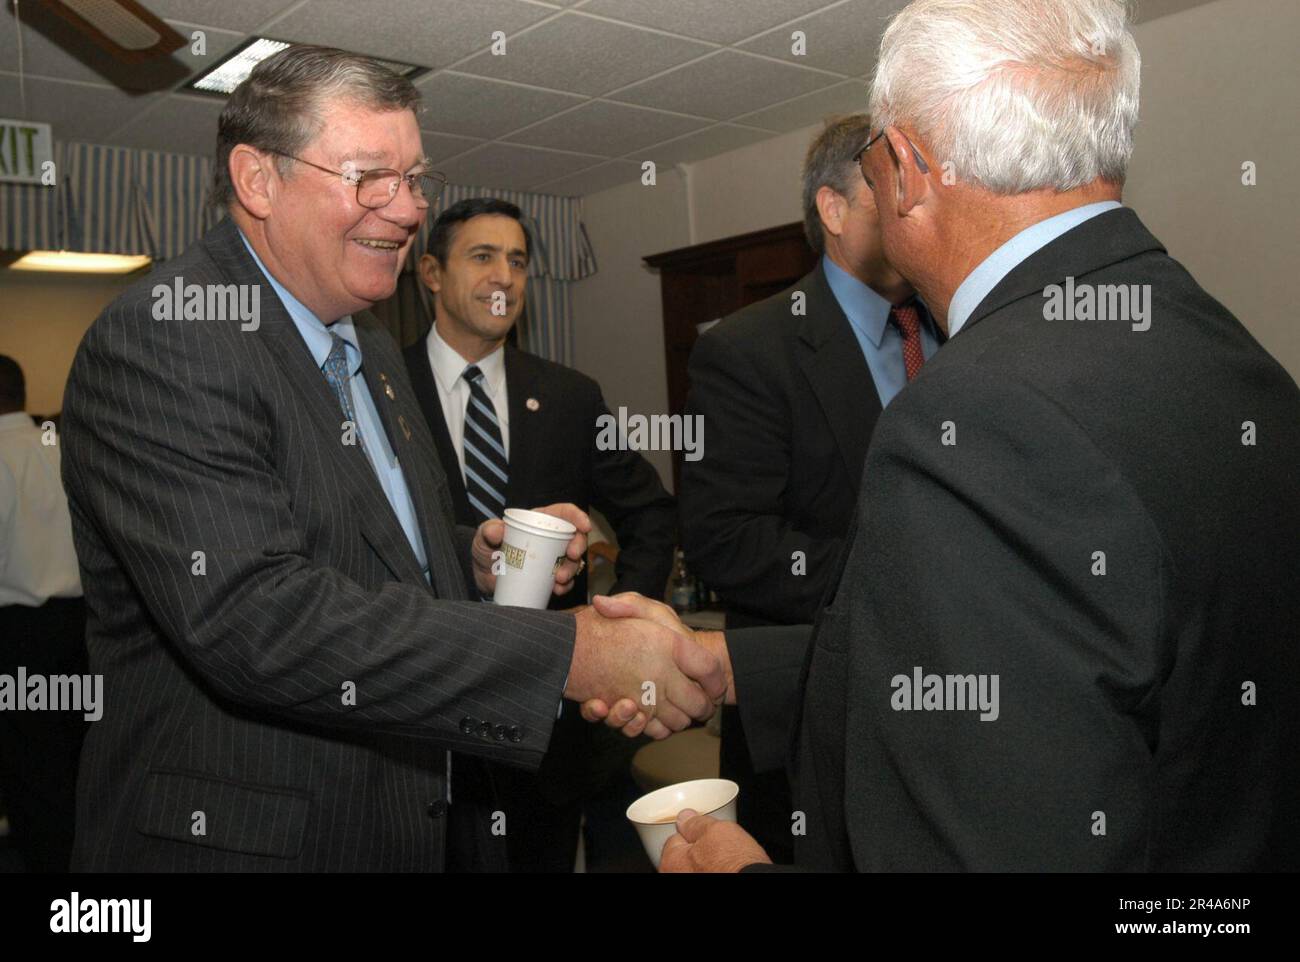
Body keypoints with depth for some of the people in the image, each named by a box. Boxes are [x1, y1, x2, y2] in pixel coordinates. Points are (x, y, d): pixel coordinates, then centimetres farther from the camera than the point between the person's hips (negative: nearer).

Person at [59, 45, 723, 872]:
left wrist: (477, 562, -3)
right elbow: (253, 617, -29)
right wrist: (574, 654, -30)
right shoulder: (161, 340, -17)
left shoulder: (370, 344, 10)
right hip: (250, 837, -7)